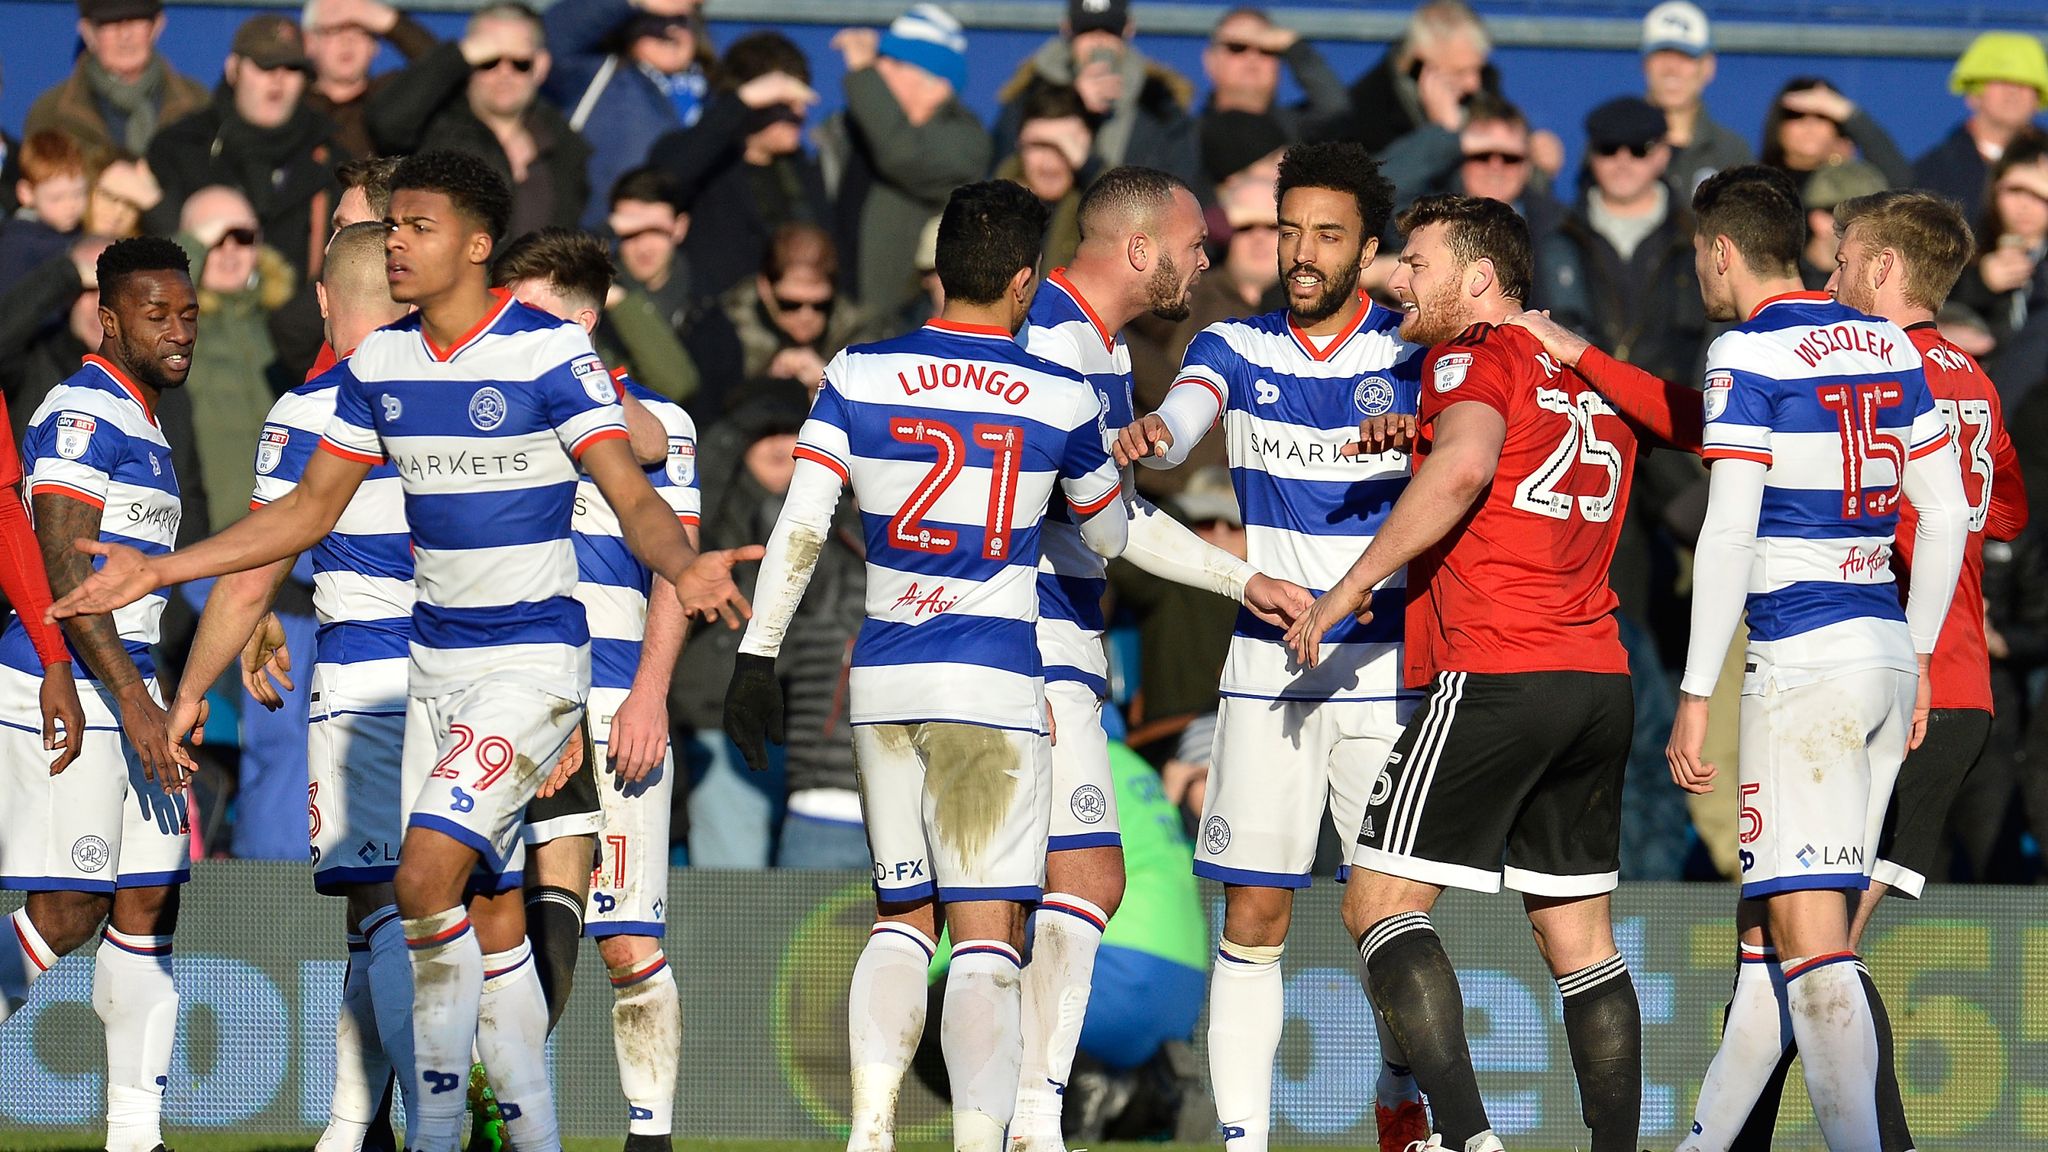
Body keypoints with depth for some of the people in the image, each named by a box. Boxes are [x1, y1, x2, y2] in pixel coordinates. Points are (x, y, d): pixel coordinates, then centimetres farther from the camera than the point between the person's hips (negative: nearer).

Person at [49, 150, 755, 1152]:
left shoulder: (549, 353, -12)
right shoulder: (378, 364, 6)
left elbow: (633, 500, -16)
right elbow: (310, 509, 14)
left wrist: (683, 567, -38)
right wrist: (155, 571, 9)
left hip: (533, 661, -6)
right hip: (434, 665, 6)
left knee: (426, 875, -19)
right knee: (491, 911, 8)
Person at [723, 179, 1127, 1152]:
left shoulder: (857, 376, 1)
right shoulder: (1062, 400, -2)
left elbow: (798, 529, -3)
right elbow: (1109, 537, 15)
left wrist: (756, 658, 3)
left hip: (882, 679, 3)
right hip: (994, 686, -3)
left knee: (901, 917, 15)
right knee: (986, 934, -3)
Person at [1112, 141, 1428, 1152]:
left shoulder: (1415, 355, 1)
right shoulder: (1236, 349, 4)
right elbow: (1184, 417, -15)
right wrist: (1152, 436, -40)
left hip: (1386, 673, -1)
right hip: (1265, 675, 1)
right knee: (1252, 922, -4)